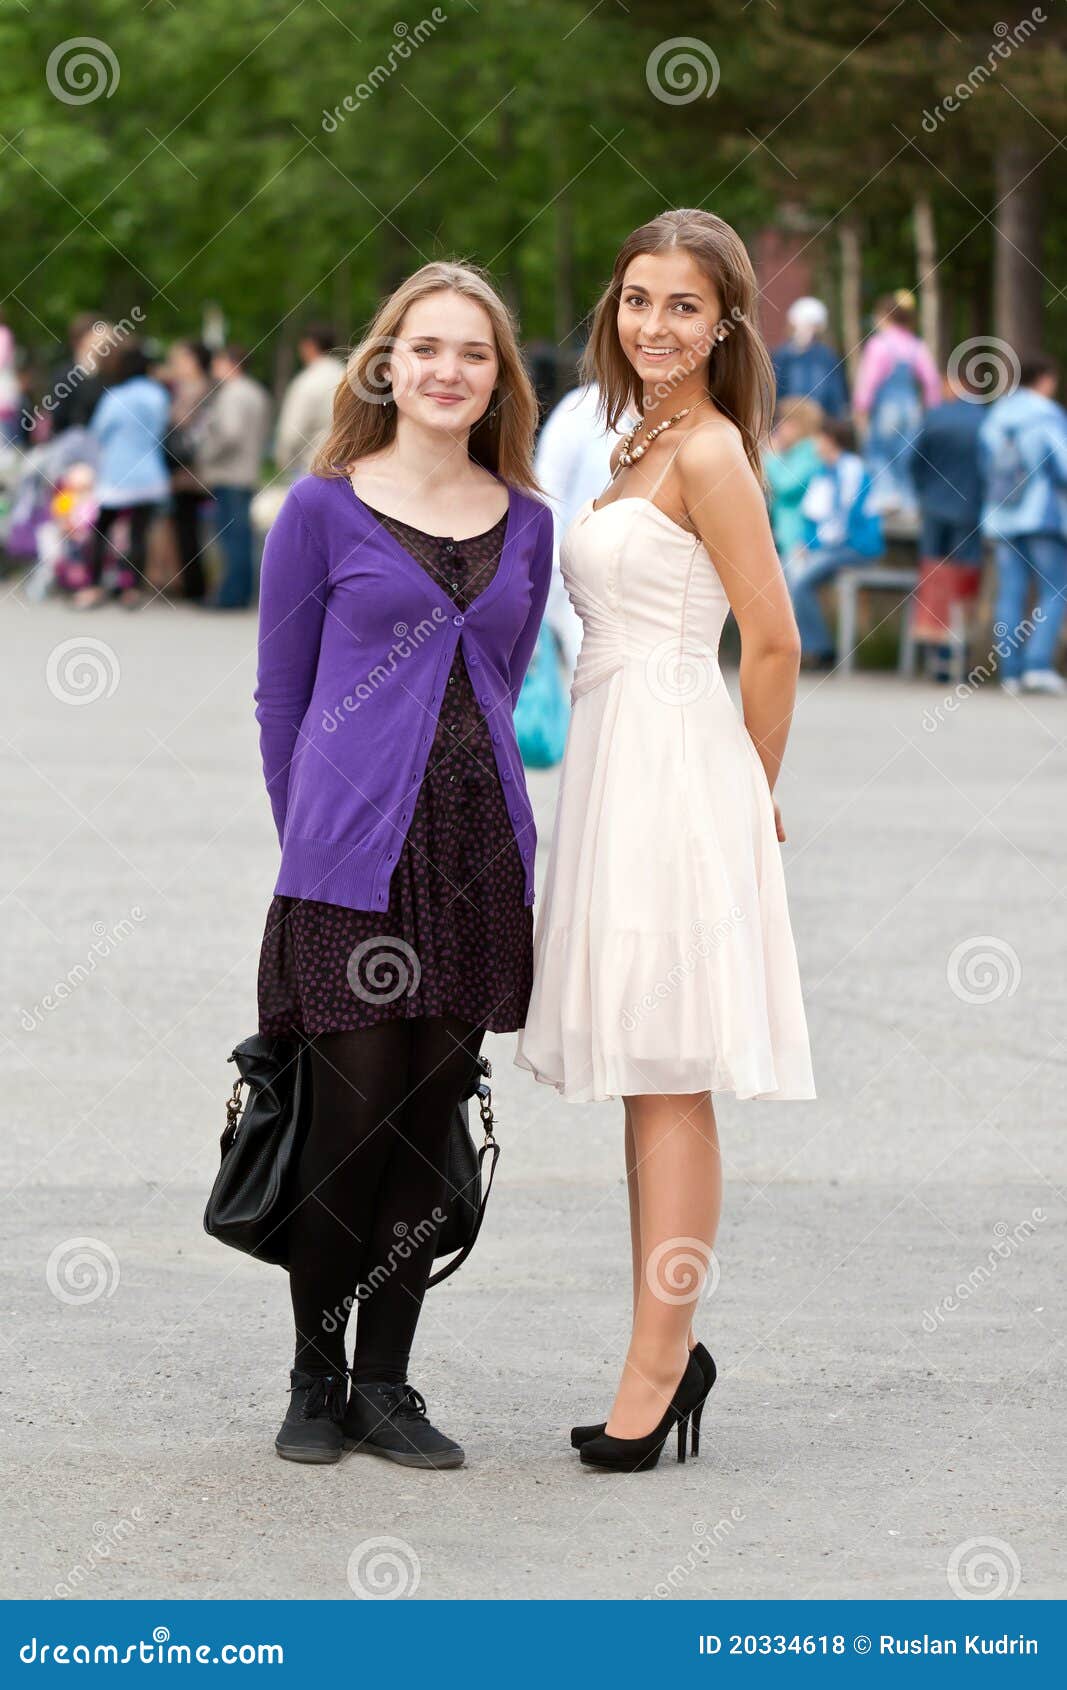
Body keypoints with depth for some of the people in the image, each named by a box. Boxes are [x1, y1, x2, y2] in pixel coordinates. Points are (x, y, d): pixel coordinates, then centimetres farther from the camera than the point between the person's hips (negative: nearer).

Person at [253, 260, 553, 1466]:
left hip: (479, 853, 4)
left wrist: (481, 808, 14)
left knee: (433, 1120, 5)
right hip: (355, 856, -4)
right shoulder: (324, 507, 1)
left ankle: (384, 1387, 14)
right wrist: (315, 839, 5)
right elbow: (280, 696, 6)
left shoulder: (524, 521, 11)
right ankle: (315, 1384, 11)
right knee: (351, 1117, -3)